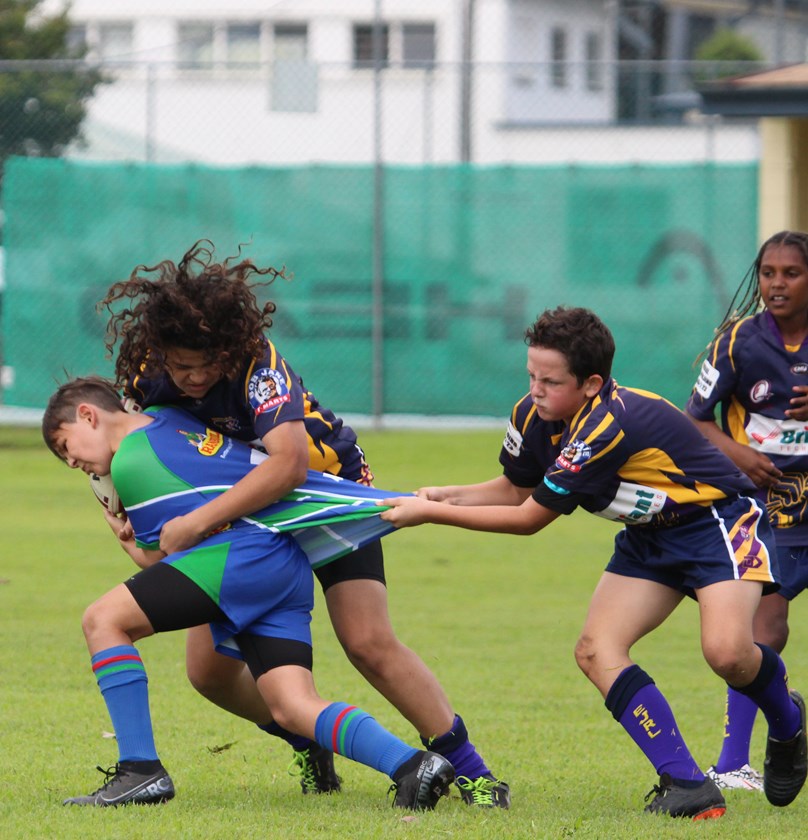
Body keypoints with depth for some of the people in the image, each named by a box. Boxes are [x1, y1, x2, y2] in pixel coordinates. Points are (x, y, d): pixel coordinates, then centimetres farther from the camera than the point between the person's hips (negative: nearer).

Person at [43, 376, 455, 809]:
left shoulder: (127, 465, 0)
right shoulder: (169, 417, 24)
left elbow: (157, 559, 9)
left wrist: (117, 527, 25)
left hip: (242, 554, -9)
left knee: (103, 621, -4)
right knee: (292, 708, 1)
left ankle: (141, 771, -10)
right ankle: (410, 764, -19)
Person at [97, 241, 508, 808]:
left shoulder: (259, 367, -35)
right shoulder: (149, 376, -17)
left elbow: (288, 464, -50)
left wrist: (197, 522, -51)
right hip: (245, 512, 6)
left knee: (369, 643, -21)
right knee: (210, 670, -3)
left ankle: (471, 771, -12)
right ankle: (310, 747, 22)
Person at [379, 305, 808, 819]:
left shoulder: (608, 426, -33)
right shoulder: (539, 418, -8)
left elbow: (529, 518, -25)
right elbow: (516, 491, 12)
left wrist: (430, 513, -19)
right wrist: (442, 497, -5)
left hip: (719, 519, -8)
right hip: (651, 537, 8)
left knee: (727, 651, -30)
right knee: (597, 651, -13)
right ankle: (688, 785, -16)